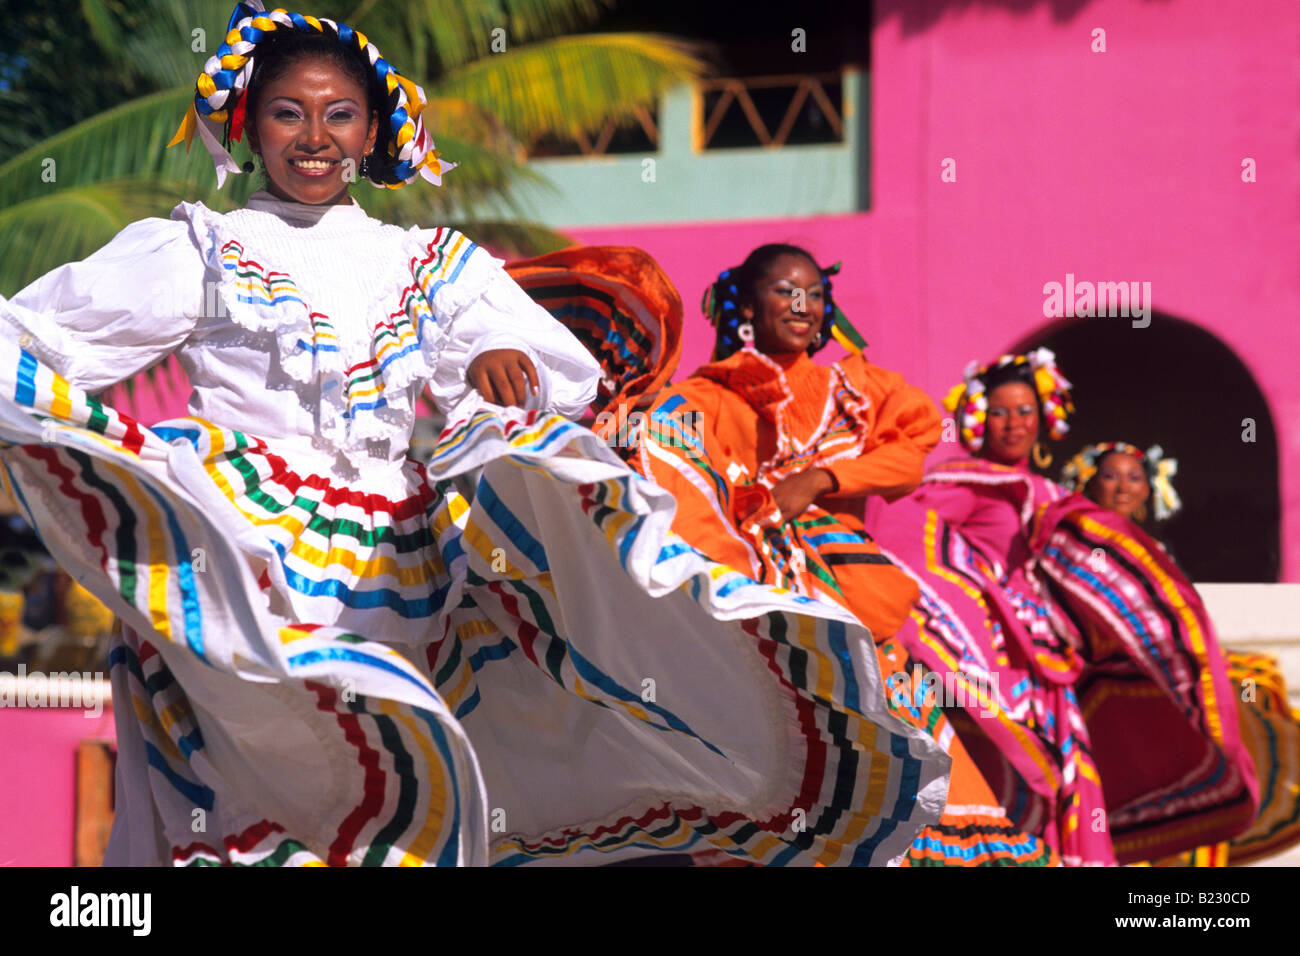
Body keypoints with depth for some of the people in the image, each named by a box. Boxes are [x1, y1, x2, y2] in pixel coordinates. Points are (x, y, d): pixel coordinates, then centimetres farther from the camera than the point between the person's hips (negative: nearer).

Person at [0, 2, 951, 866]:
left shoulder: (434, 263, 20)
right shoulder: (202, 249, 14)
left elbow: (565, 365, 9)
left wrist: (506, 355, -14)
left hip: (401, 555, 2)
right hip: (243, 541, -2)